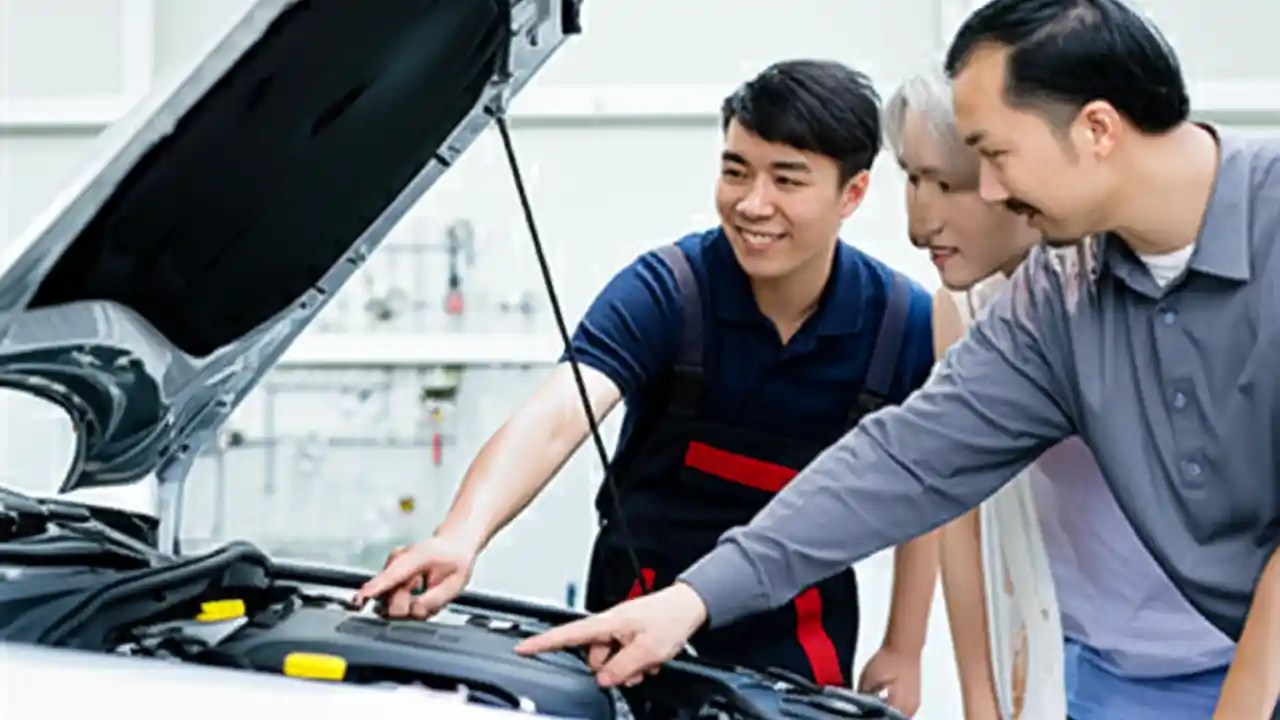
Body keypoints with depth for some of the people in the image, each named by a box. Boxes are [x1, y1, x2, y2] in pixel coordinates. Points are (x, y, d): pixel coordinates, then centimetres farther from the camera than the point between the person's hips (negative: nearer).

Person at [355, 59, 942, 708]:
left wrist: (904, 652, 3)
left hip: (798, 639, 1)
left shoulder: (905, 323, -12)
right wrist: (460, 537, -52)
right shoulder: (663, 290, -20)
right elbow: (555, 418, -35)